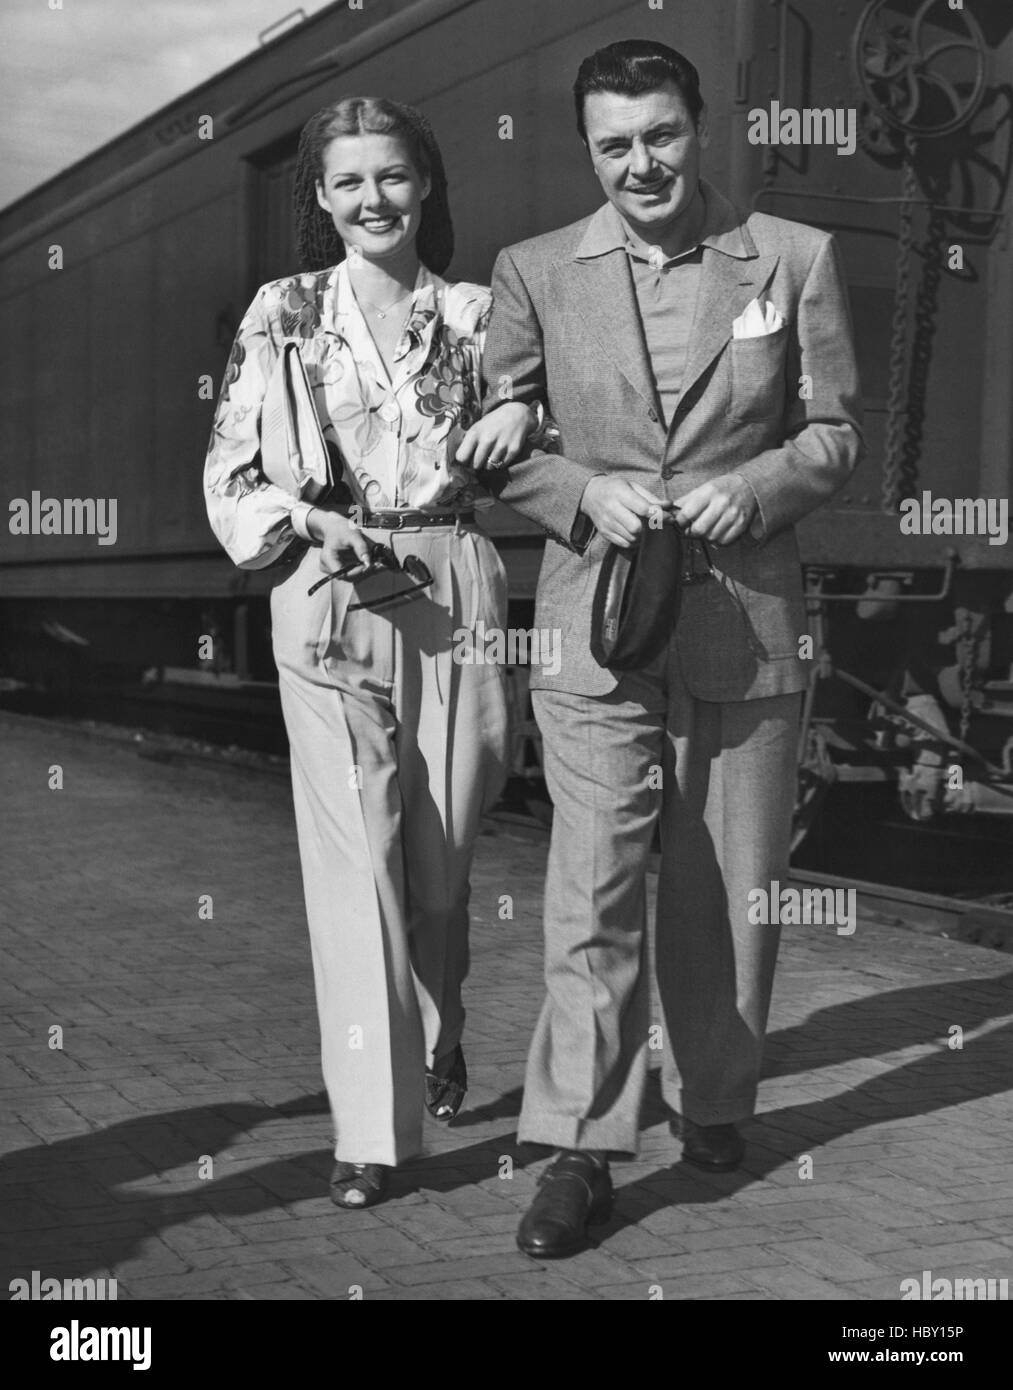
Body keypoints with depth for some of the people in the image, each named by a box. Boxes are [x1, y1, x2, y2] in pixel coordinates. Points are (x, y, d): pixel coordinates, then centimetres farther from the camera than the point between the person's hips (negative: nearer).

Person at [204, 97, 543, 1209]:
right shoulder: (284, 313, 6)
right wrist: (307, 521, -15)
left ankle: (437, 1036, 38)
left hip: (455, 595, 2)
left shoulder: (472, 313, 10)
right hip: (327, 600, -1)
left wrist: (527, 418, -7)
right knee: (357, 851, -7)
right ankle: (371, 1126, -2)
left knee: (440, 847, 8)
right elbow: (230, 477, 4)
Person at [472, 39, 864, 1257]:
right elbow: (489, 440, 7)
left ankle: (714, 1101, 30)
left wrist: (756, 488, -13)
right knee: (592, 890, -5)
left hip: (747, 622, 1)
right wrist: (582, 492, -11)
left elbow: (834, 430, 6)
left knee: (730, 884, 11)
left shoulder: (795, 260, 3)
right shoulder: (534, 273, 4)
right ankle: (579, 1149, 1)